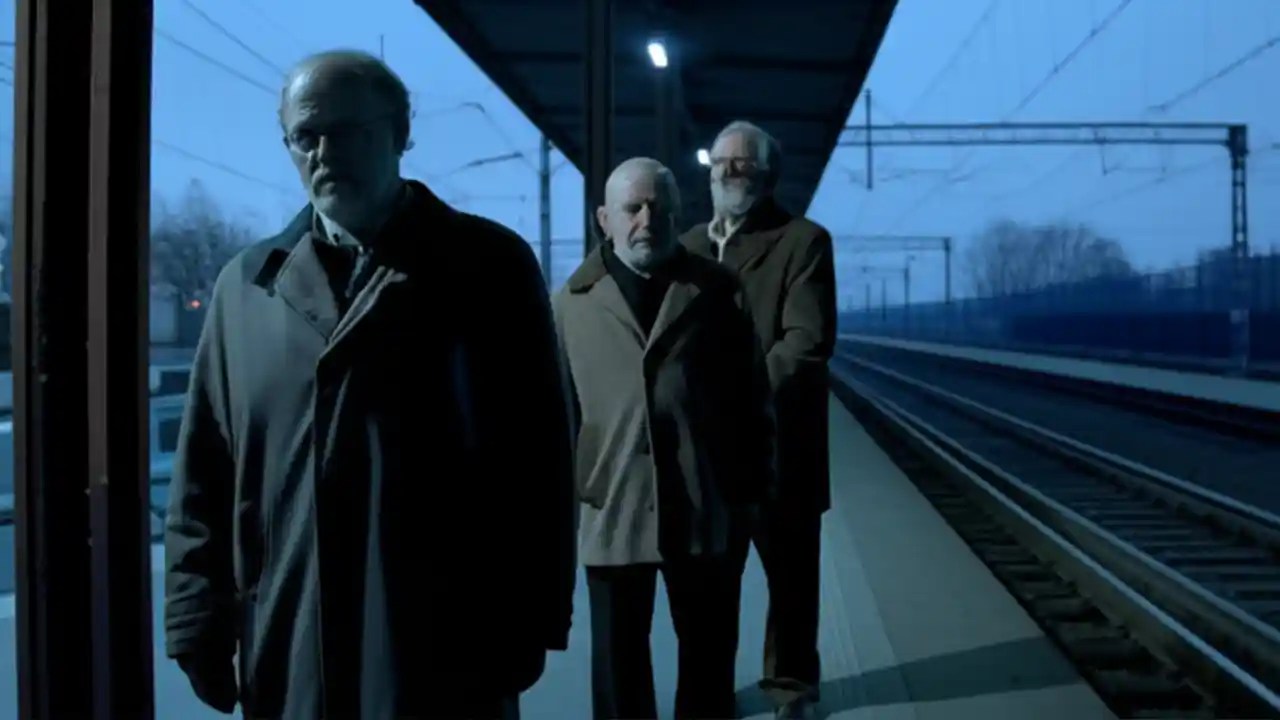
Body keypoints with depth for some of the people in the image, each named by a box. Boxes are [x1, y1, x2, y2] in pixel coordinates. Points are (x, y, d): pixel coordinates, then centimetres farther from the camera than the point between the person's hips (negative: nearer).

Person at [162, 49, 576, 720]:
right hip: (286, 660, 3)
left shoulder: (488, 264, -1)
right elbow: (204, 476, 8)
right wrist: (199, 622, 4)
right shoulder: (246, 285, 8)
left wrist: (529, 622, -5)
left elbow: (535, 459, -4)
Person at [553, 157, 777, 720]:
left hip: (704, 505, 1)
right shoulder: (573, 301, 2)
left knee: (709, 648, 14)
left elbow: (752, 393, 5)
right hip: (611, 508, 0)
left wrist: (751, 485, 4)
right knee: (619, 657, 12)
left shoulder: (716, 291, 3)